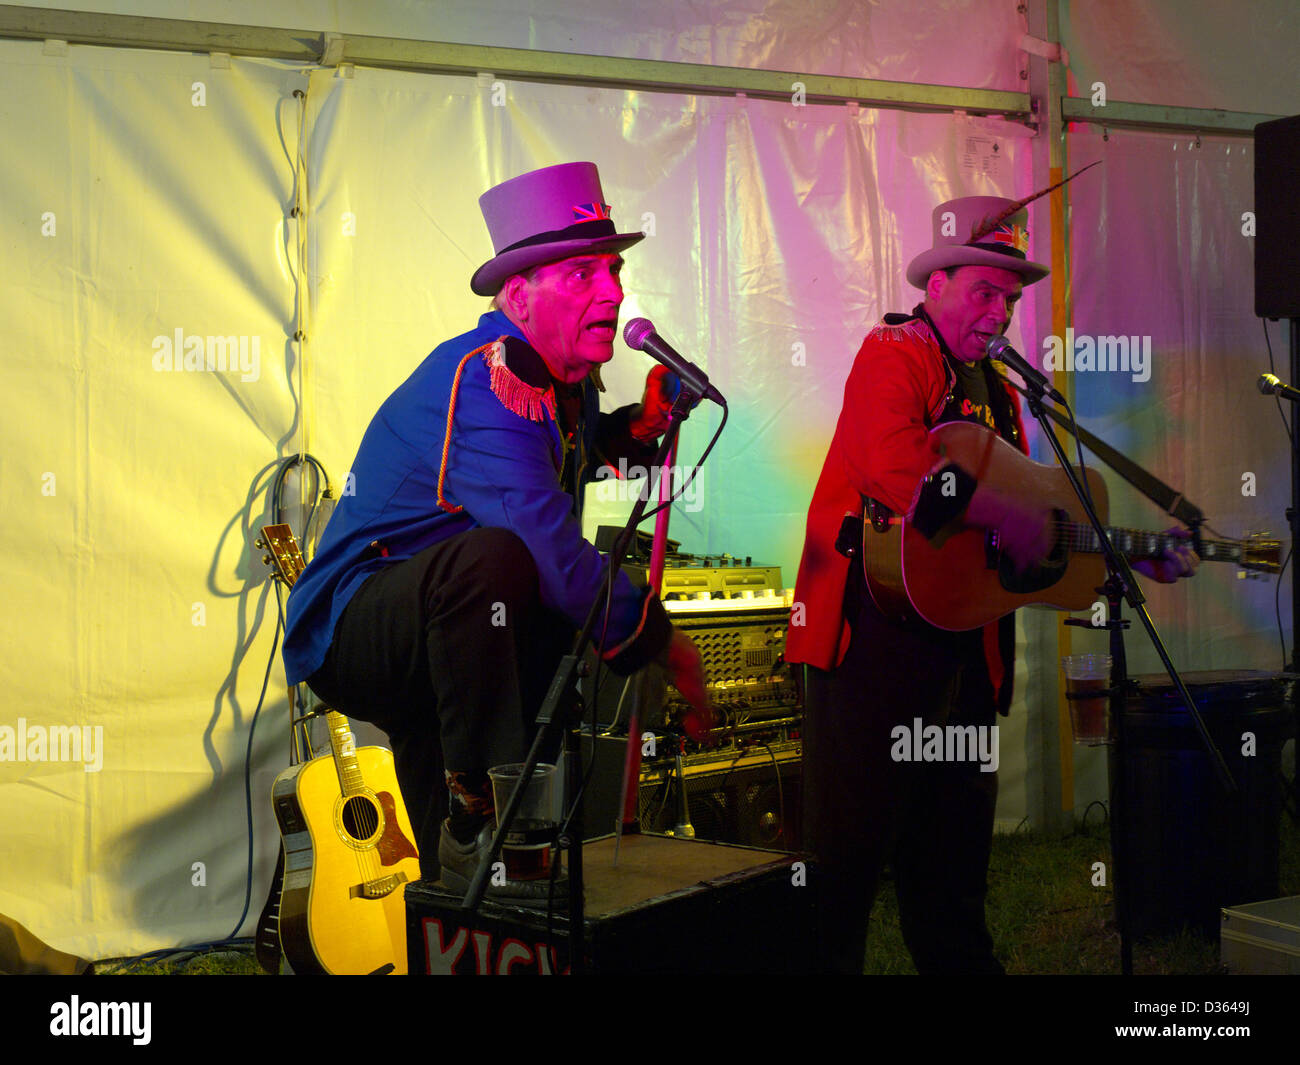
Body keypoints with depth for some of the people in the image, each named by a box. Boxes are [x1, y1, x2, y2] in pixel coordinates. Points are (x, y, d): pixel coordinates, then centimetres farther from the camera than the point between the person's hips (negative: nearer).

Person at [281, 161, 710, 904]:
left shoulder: (568, 380, 4)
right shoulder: (483, 382, -26)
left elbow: (572, 450, 28)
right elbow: (555, 555, -34)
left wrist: (642, 424, 6)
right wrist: (663, 644, -22)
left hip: (434, 642, 10)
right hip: (349, 630, -10)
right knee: (487, 556, -36)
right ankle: (477, 824, -28)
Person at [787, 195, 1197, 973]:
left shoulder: (998, 393, 21)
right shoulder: (894, 354, -5)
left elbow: (1036, 515, 24)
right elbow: (893, 470, -25)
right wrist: (1004, 515, -24)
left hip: (963, 643, 8)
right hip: (875, 634, -8)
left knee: (954, 849, 17)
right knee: (850, 849, -3)